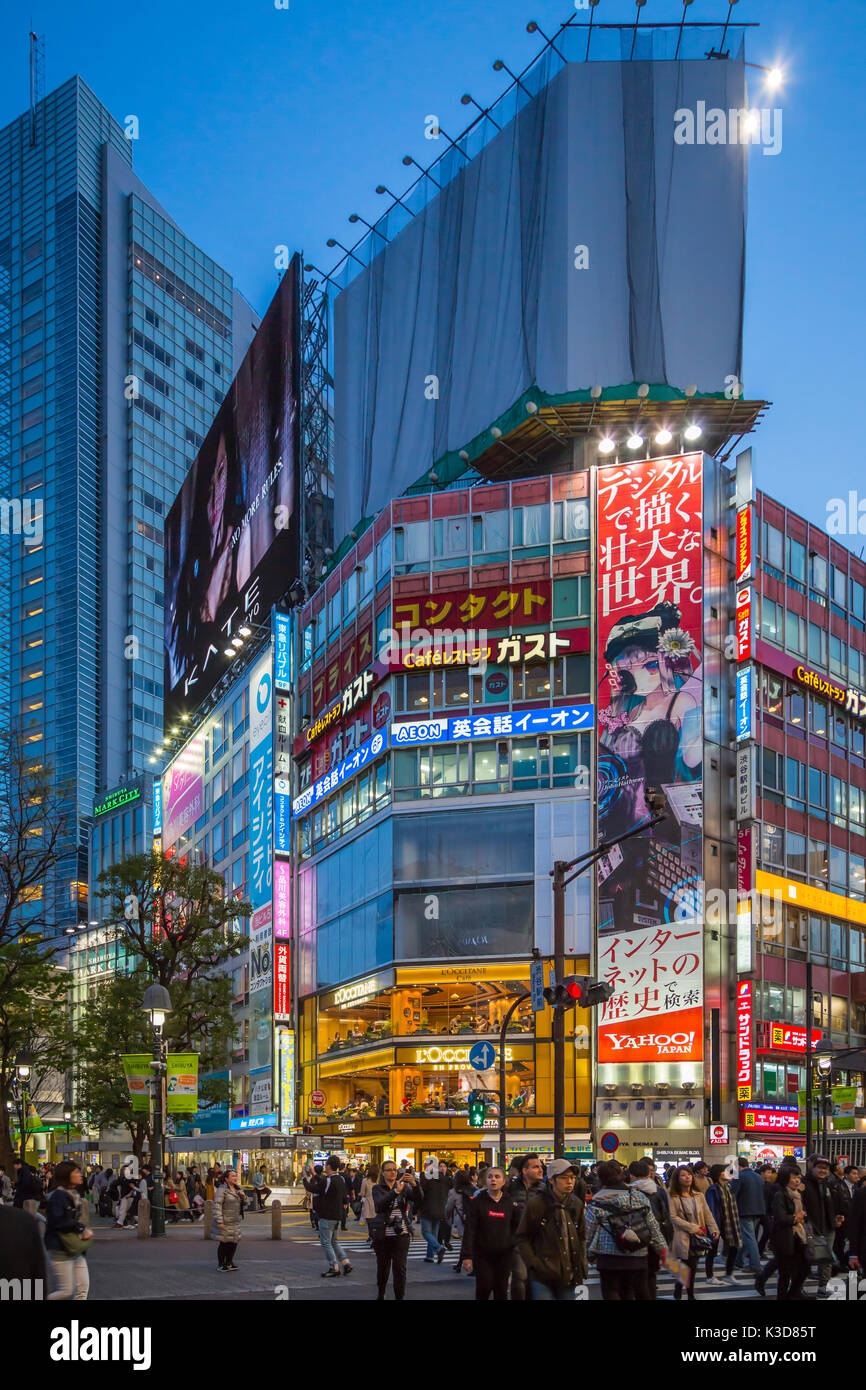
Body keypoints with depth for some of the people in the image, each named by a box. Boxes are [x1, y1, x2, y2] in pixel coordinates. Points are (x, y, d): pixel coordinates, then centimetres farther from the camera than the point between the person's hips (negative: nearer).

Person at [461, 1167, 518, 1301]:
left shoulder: (510, 1202, 2)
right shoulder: (478, 1202, -4)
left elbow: (517, 1227, 10)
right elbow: (469, 1231, -6)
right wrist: (467, 1256, -11)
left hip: (504, 1254, 2)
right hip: (483, 1254, -2)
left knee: (501, 1291, 4)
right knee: (483, 1291, -5)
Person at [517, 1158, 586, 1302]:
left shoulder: (576, 1204, 9)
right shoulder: (535, 1203, -7)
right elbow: (522, 1237, -2)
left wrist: (582, 1265, 10)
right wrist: (533, 1263, -12)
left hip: (569, 1277, 5)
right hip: (543, 1276, -5)